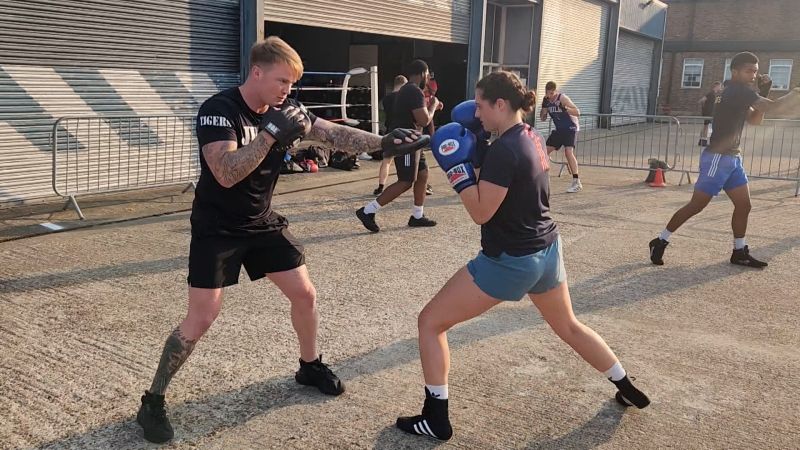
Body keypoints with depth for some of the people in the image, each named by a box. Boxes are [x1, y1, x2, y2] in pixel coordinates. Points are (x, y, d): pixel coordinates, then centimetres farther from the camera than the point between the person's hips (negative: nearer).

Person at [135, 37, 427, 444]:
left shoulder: (284, 110, -4)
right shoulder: (219, 109, -22)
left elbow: (335, 135, -7)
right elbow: (226, 174, -34)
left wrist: (382, 142, -21)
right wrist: (272, 132, -40)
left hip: (262, 223, 6)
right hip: (217, 228, -6)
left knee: (304, 294, 9)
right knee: (201, 319, -10)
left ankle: (310, 367, 34)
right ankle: (152, 402, 9)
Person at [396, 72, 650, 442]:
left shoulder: (504, 149, -22)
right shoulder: (532, 138, 5)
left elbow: (481, 212, -21)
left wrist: (456, 165, -17)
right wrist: (475, 152, 6)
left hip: (510, 260, -9)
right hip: (546, 250, 9)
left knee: (430, 321, 1)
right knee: (569, 326, 31)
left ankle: (436, 420, 8)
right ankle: (628, 389, 45)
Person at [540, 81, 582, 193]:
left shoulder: (562, 98, -20)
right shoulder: (546, 100, -2)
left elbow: (577, 112, -25)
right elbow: (543, 119, 3)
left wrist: (565, 109, -40)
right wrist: (544, 109, -14)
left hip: (570, 128, -7)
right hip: (559, 129, 7)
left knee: (568, 152, -23)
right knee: (545, 151, 6)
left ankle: (577, 183, -24)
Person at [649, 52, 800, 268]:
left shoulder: (737, 93, 16)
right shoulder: (738, 90, -13)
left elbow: (755, 119, 19)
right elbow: (772, 107, -20)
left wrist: (763, 92, 9)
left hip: (732, 158, 10)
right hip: (717, 158, -10)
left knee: (743, 204, 9)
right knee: (696, 205, -6)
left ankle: (739, 252, 18)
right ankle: (660, 242, 2)